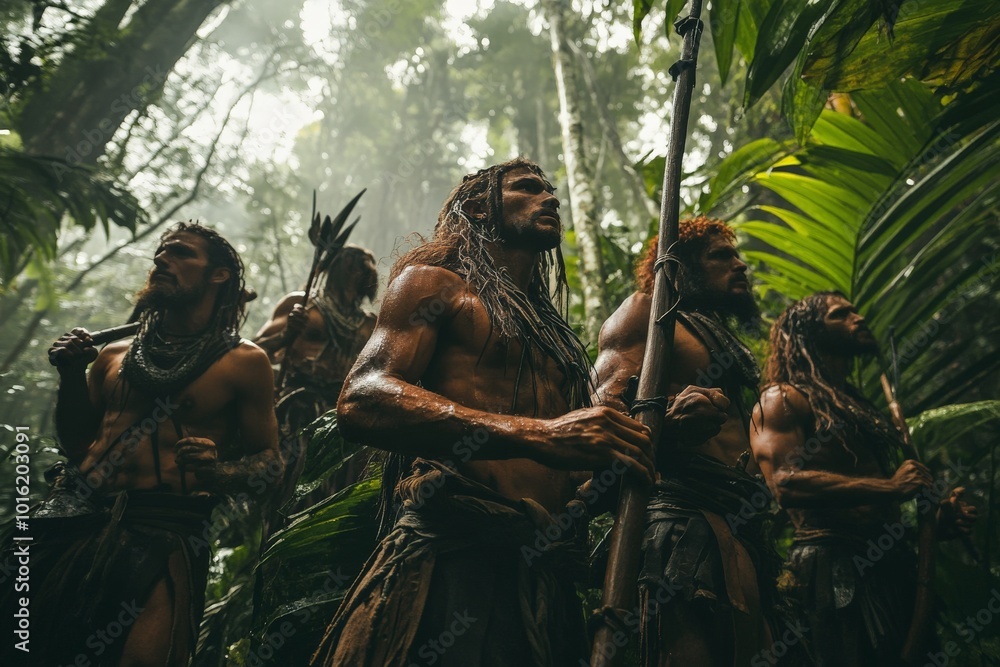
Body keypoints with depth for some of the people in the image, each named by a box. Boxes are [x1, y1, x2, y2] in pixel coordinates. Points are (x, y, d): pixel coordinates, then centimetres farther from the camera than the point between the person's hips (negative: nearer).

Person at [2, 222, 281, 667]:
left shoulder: (244, 362, 2)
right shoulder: (114, 356, 17)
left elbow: (269, 461, 2)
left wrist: (220, 473, -19)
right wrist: (71, 376, 9)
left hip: (166, 534, -4)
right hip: (76, 522, 5)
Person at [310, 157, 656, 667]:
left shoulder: (553, 329, 24)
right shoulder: (436, 283, 5)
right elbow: (361, 402, -14)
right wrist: (536, 433, -25)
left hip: (546, 577, 6)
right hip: (454, 565, -6)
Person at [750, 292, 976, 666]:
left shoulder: (857, 404, 23)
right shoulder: (782, 400, -4)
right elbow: (786, 484, -20)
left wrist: (935, 521, 8)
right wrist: (890, 488, -18)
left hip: (890, 565, 8)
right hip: (834, 569, -8)